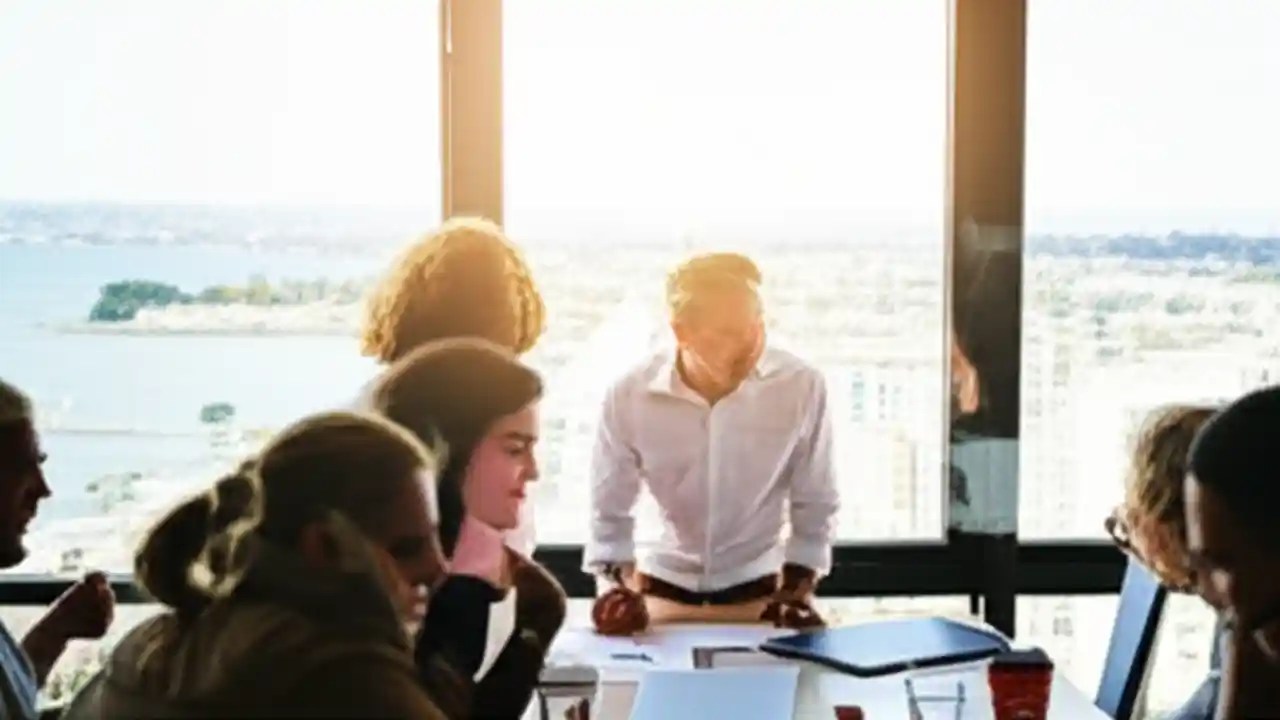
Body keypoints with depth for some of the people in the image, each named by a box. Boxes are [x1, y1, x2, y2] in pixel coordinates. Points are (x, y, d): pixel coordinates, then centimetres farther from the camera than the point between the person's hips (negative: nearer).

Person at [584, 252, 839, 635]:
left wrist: (797, 593, -8)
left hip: (759, 591, 0)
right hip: (665, 592, 0)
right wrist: (623, 589, -13)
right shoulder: (629, 396, -15)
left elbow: (815, 509, -3)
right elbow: (609, 516, -2)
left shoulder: (802, 387, -16)